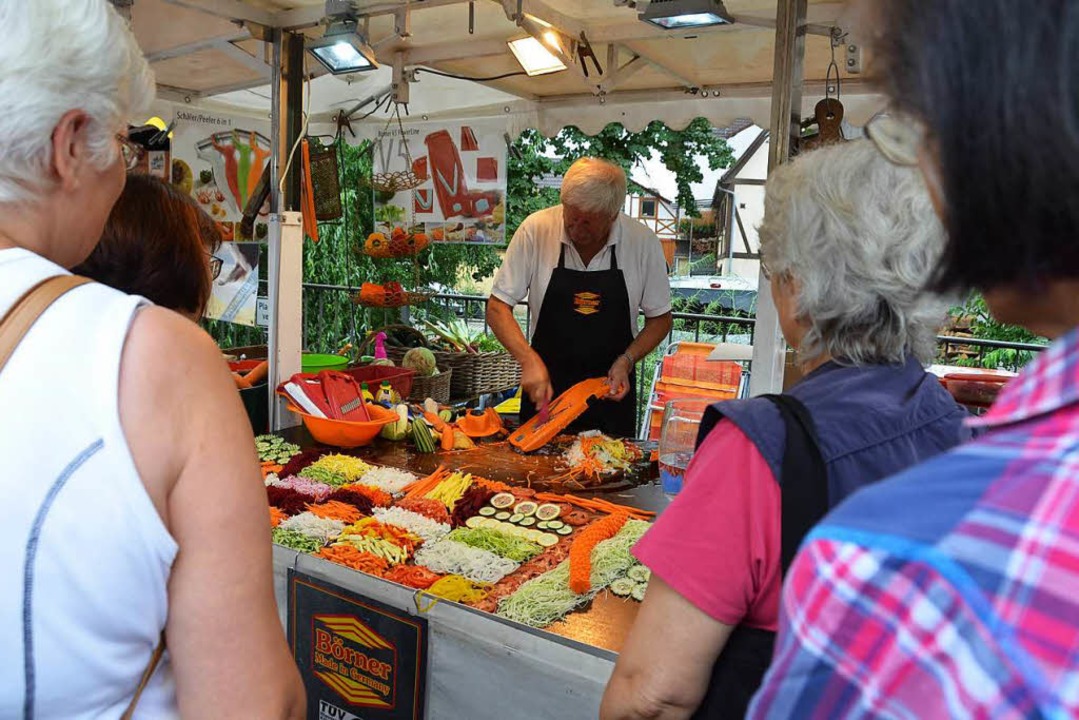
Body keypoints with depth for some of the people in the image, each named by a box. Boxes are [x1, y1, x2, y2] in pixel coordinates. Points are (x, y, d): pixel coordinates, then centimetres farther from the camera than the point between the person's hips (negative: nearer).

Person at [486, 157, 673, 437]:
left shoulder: (643, 241, -9)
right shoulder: (536, 230, -12)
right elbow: (497, 307, -7)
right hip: (546, 386, 0)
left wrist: (626, 361, -13)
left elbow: (660, 318, 3)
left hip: (611, 393, 1)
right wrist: (530, 359, -20)